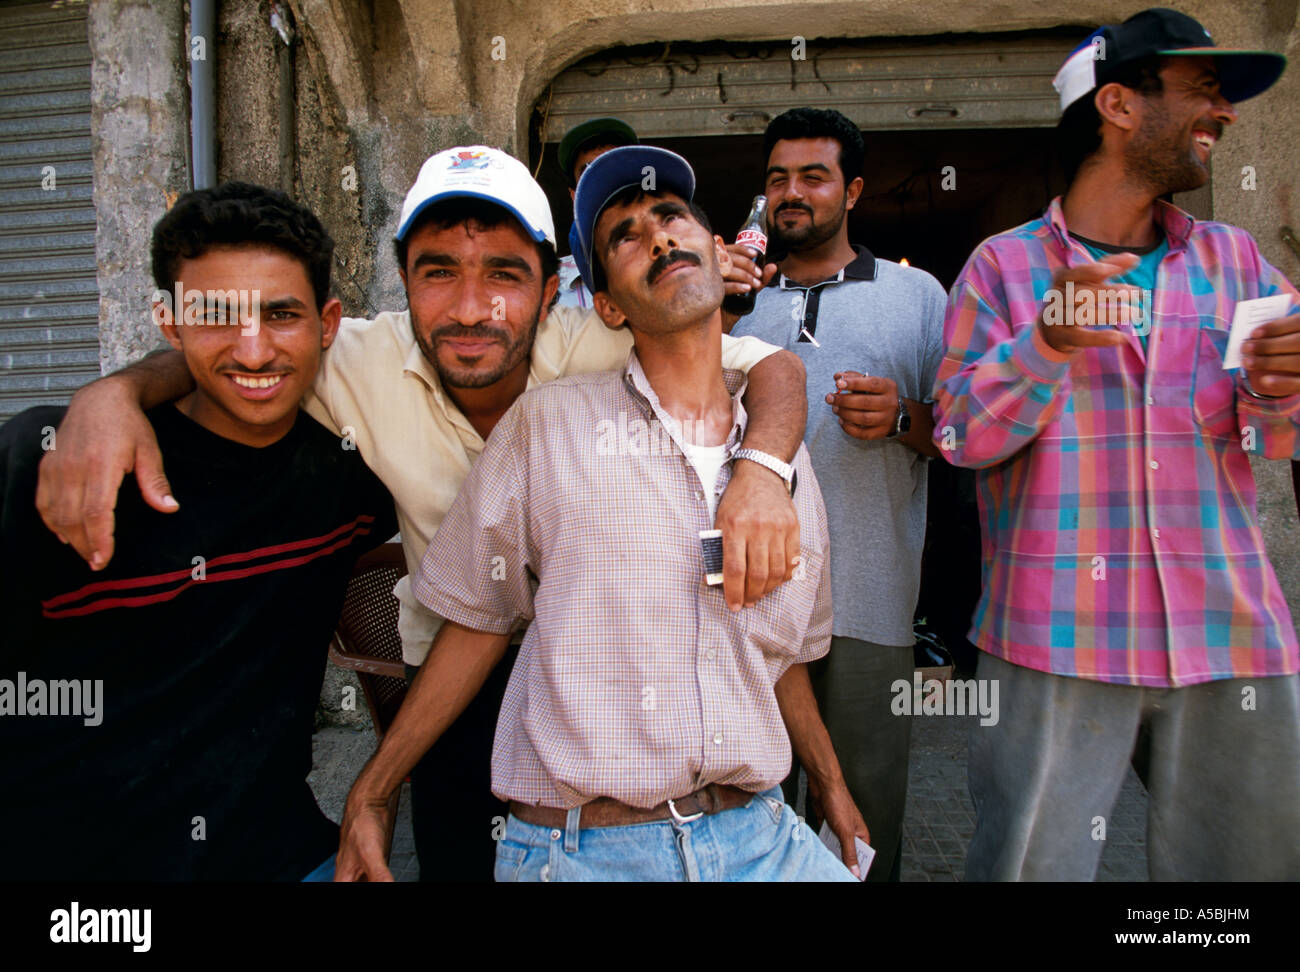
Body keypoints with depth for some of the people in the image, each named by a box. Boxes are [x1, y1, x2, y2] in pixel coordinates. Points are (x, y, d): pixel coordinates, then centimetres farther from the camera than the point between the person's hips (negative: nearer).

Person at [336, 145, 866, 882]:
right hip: (581, 848, -3)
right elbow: (477, 621, -2)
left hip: (757, 838, 4)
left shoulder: (786, 458, 5)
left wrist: (832, 784, 22)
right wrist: (371, 794, -1)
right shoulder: (547, 423, -8)